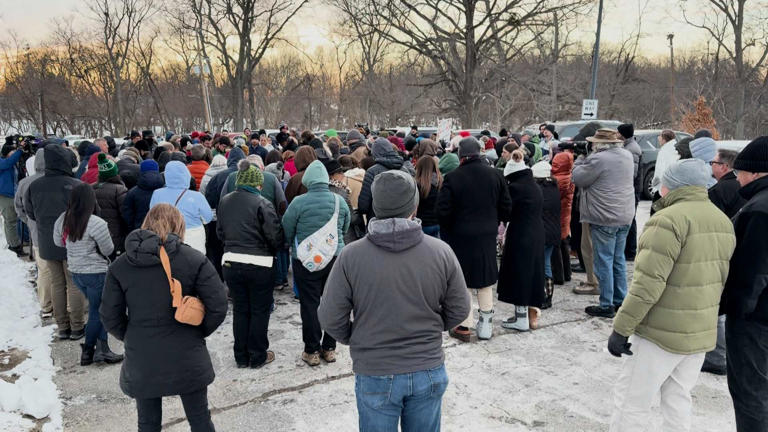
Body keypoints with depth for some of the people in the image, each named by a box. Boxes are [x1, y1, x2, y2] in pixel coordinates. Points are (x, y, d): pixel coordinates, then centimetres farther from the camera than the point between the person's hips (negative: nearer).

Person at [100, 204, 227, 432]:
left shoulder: (119, 265, -1)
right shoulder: (194, 259, -9)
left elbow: (110, 317, 0)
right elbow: (218, 307, -11)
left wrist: (132, 338, 15)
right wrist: (199, 332, 5)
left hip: (141, 361, 2)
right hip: (187, 359, -1)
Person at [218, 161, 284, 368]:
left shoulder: (224, 202, 3)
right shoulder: (262, 204, -15)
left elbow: (220, 231, 12)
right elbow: (275, 236, -14)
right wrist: (273, 251, 6)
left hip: (231, 263, 5)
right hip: (259, 264, -5)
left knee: (240, 310, 16)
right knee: (260, 311, 10)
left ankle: (241, 356, 25)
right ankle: (257, 356, 19)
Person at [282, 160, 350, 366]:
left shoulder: (299, 202, -13)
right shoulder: (340, 201, -2)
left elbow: (286, 232, -5)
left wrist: (293, 246, 16)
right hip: (336, 258, 3)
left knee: (309, 304, 7)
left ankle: (312, 351, 14)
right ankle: (329, 348, 22)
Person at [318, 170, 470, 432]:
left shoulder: (351, 256, -16)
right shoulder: (441, 252, -12)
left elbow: (330, 318, -10)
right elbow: (459, 310, -1)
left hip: (374, 374, -1)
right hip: (429, 371, 2)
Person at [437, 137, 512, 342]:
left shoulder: (452, 177, -15)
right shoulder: (495, 175, -2)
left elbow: (443, 210, -14)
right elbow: (506, 206, 3)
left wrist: (447, 230, 4)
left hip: (460, 236, -3)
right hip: (487, 235, 4)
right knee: (485, 279, 16)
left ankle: (464, 327, 13)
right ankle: (486, 324, 23)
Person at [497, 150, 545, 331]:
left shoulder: (515, 187, -15)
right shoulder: (535, 186, 10)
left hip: (520, 237, -8)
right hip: (537, 236, 8)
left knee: (519, 274, 2)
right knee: (533, 272, 14)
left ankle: (521, 318, 9)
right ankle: (532, 315, 22)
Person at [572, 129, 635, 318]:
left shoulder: (598, 159, -18)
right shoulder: (627, 155, 8)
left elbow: (578, 179, -8)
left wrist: (581, 158, 6)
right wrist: (586, 158, 9)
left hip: (604, 219, -8)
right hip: (625, 217, 8)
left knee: (604, 261, 0)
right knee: (618, 260, 17)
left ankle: (606, 305, 6)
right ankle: (620, 300, 25)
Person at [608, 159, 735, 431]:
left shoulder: (669, 220, -18)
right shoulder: (724, 222, 10)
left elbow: (648, 283, -23)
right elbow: (721, 279, 16)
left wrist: (621, 328, -17)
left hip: (663, 333, -8)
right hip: (703, 332, 8)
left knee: (631, 400, 3)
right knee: (678, 401, 18)